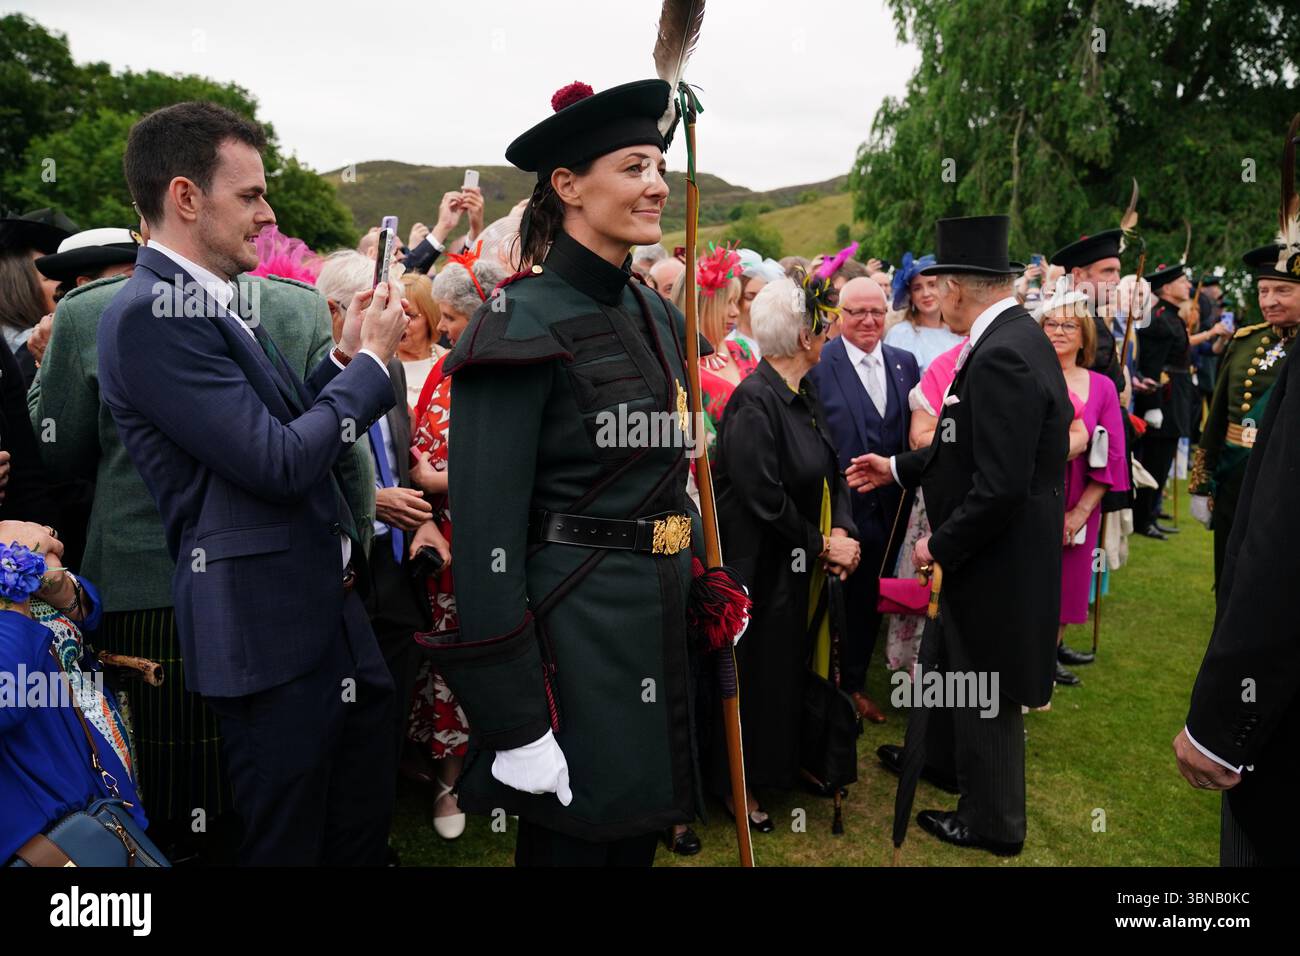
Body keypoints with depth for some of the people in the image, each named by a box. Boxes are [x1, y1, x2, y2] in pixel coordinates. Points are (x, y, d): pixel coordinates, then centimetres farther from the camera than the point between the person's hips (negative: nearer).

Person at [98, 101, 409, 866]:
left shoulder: (219, 304, 12)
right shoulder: (151, 314, -17)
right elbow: (279, 464, -22)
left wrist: (346, 358, 3)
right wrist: (371, 362, -11)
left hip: (328, 606, 9)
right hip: (269, 622, -9)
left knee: (367, 824, 21)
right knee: (289, 841, 9)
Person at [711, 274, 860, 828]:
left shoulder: (805, 395, 6)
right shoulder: (753, 401, -22)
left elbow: (830, 474, 8)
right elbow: (765, 500, -23)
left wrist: (843, 532, -9)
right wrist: (823, 544, -13)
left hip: (805, 570, 8)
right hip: (763, 570, -8)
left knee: (794, 669, 19)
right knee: (758, 677, 6)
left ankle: (784, 766, 37)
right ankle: (739, 786, 25)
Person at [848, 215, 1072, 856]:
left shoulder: (1001, 356, -27)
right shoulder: (1012, 335, 5)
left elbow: (1000, 486, -29)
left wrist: (940, 545, -16)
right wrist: (898, 468, 15)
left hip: (996, 561, -9)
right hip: (992, 551, 9)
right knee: (945, 663, 24)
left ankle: (990, 822, 31)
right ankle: (935, 761, 45)